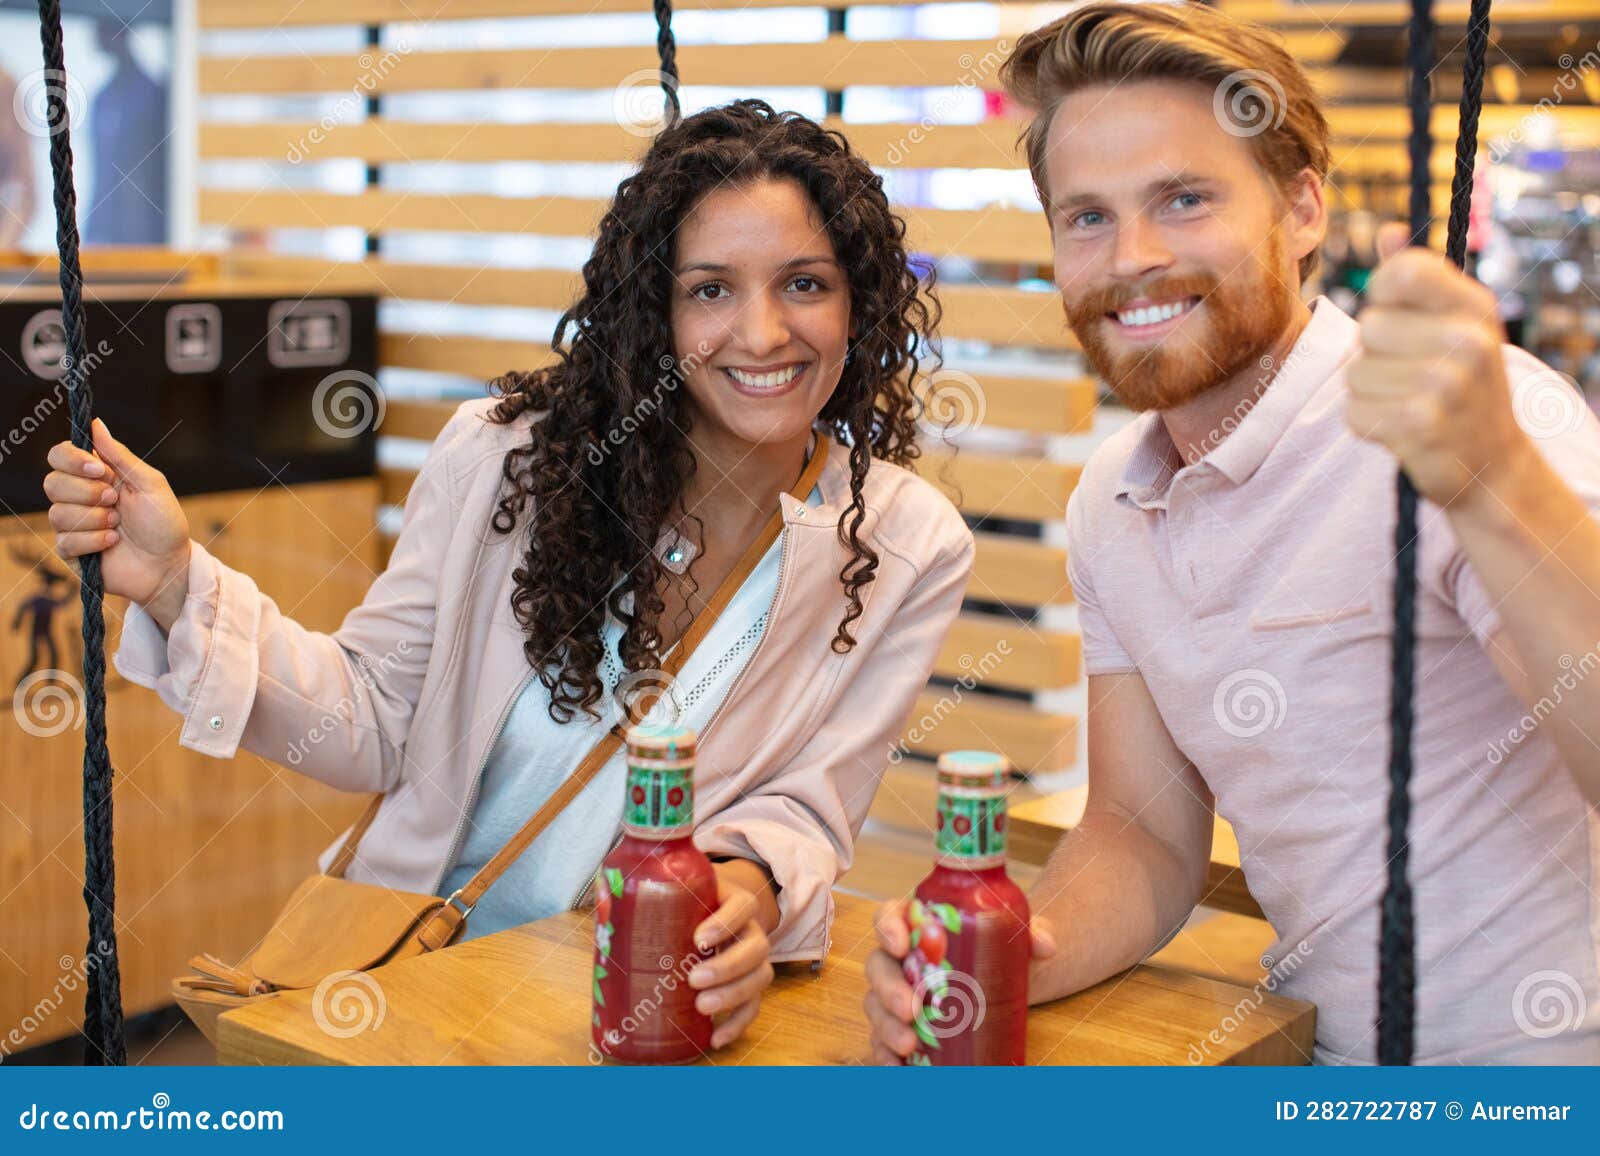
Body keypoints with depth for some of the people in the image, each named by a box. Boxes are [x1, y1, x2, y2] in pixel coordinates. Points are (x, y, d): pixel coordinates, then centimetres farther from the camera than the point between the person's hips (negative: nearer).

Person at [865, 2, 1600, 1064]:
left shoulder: (1473, 419, -16)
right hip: (1319, 1044, 5)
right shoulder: (1110, 506, 6)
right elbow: (1149, 830, 8)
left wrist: (1495, 484, -44)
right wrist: (1011, 955, -10)